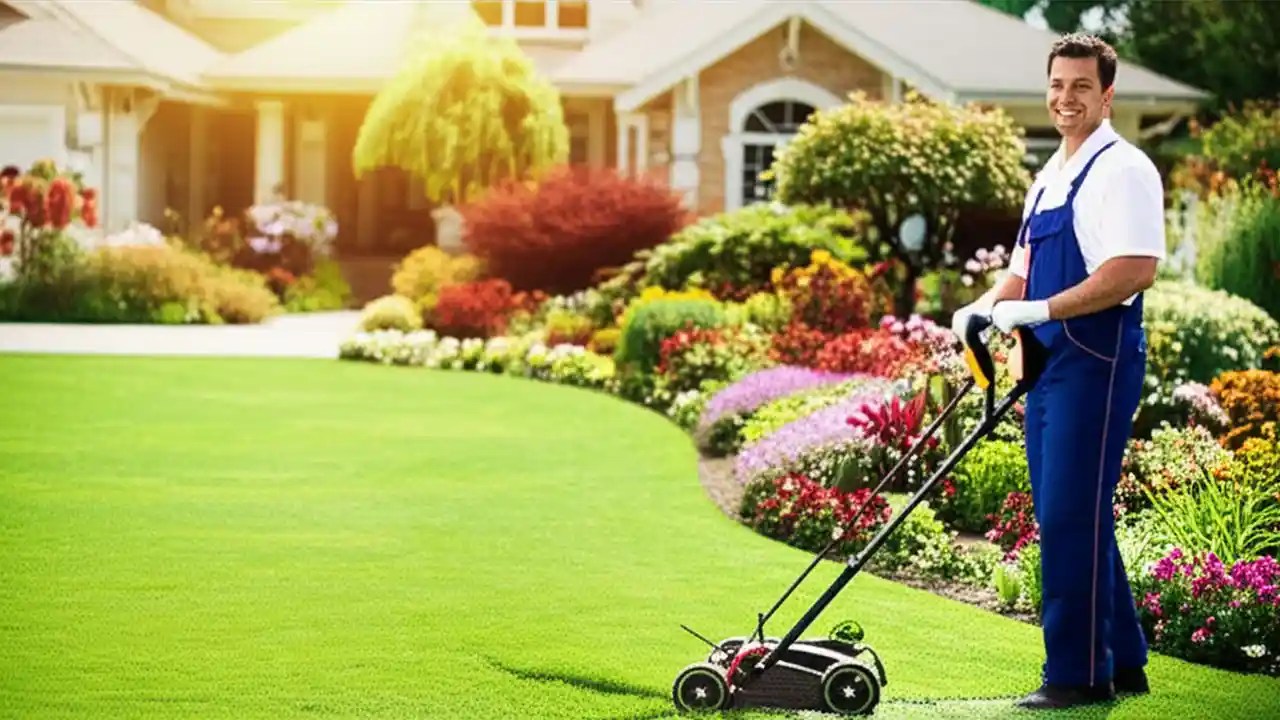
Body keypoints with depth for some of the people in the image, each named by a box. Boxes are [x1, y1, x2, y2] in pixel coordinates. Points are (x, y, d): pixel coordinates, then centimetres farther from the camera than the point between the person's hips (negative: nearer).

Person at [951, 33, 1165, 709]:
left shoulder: (1123, 170, -10)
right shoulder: (1050, 176, 19)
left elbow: (1135, 270, -21)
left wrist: (1040, 310, -22)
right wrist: (987, 307, 3)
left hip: (1096, 363, -9)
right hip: (1048, 363, 9)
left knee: (1072, 516, -9)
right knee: (1063, 517, 12)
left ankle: (1077, 673, -1)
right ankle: (1120, 662, 21)